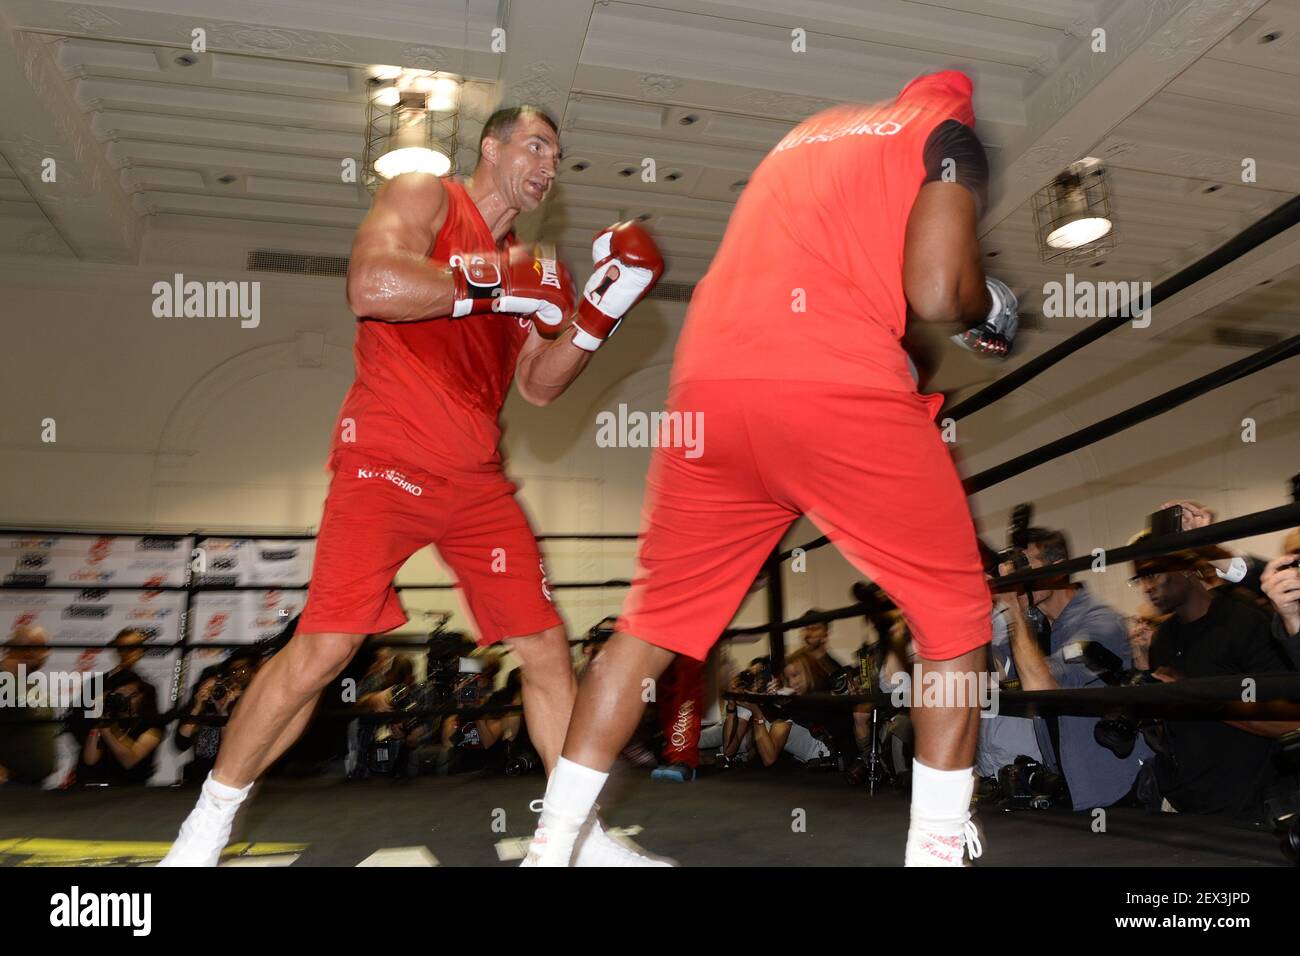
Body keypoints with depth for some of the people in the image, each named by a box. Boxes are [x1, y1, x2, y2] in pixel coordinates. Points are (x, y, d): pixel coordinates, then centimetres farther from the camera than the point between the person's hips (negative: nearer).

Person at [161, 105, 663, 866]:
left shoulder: (523, 265, 19)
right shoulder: (424, 197, 2)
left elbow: (540, 385, 11)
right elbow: (371, 289, -18)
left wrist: (597, 317, -2)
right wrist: (497, 288, -15)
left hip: (477, 479, 7)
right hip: (387, 460, -6)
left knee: (547, 649, 3)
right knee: (323, 648, -12)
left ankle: (580, 831, 17)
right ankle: (208, 824, 12)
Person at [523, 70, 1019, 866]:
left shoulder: (813, 131, 33)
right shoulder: (952, 137, 15)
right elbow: (935, 293, 0)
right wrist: (992, 308, 22)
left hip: (708, 382, 6)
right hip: (837, 388, -5)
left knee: (655, 618, 16)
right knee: (956, 613, 14)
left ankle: (550, 845, 21)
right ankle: (937, 846, 13)